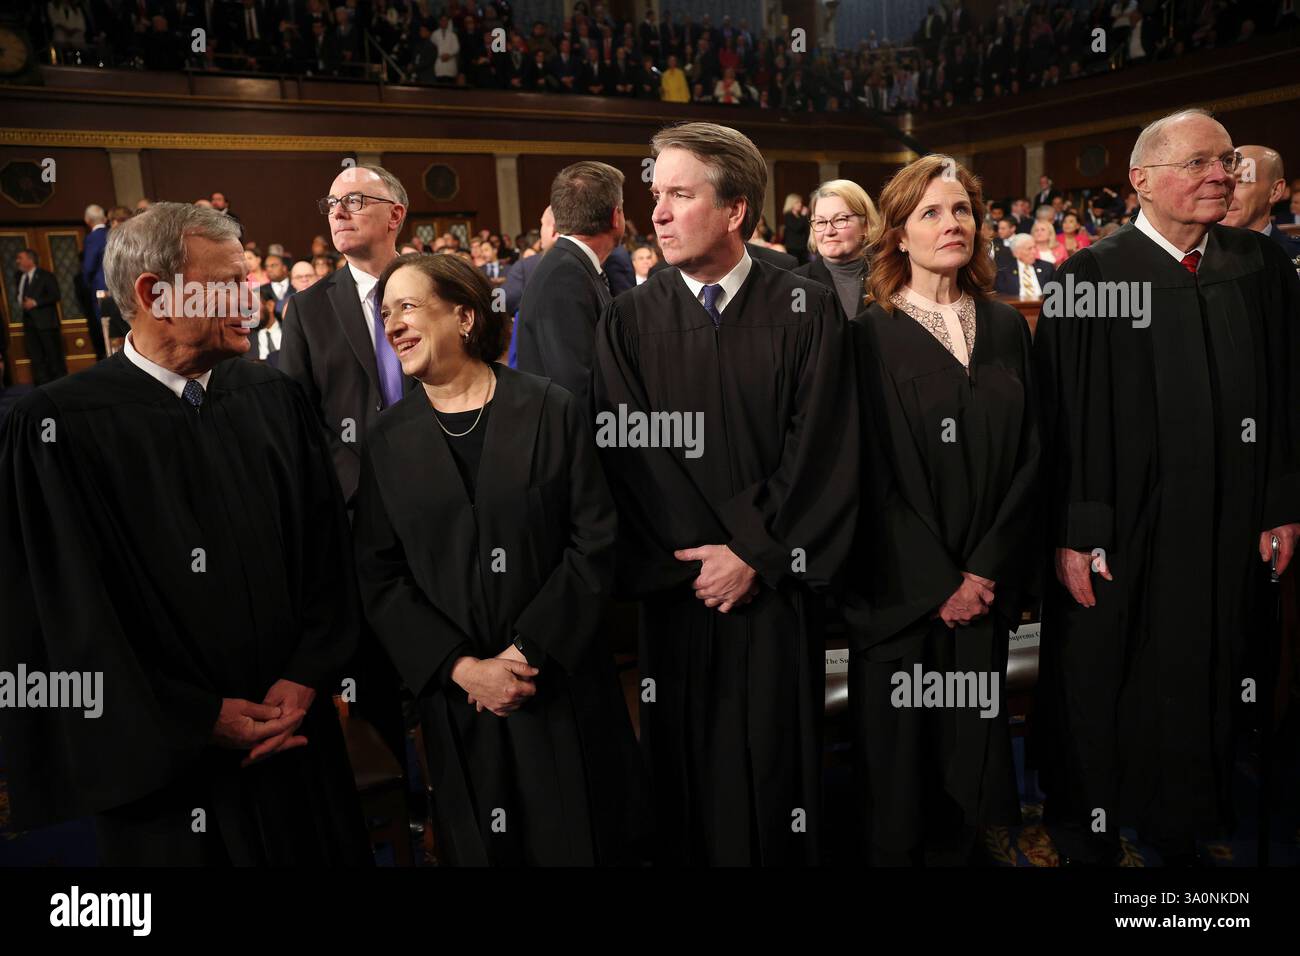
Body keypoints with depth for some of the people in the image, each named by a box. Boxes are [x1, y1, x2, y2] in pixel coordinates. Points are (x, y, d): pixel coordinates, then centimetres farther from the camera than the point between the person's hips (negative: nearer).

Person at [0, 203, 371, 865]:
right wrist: (202, 718, -11)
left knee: (320, 847, 19)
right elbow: (69, 617, -12)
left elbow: (326, 546, 1)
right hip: (161, 757, -3)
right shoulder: (60, 427, -12)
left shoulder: (274, 399, -1)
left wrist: (307, 676, -8)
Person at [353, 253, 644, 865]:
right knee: (477, 845, 16)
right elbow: (380, 576, -1)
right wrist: (462, 667, -12)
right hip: (454, 697, 2)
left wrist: (527, 651, -14)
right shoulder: (388, 440, 2)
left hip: (561, 686, -1)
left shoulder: (552, 411, -5)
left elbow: (594, 542, -7)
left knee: (579, 839, 12)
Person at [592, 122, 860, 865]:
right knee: (687, 767, 11)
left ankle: (786, 851, 33)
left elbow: (824, 450, -6)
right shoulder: (630, 321, 1)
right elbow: (627, 456, -5)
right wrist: (699, 557, -11)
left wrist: (754, 554, -11)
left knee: (779, 762, 10)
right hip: (676, 592, 1)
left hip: (779, 591, 0)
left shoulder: (808, 311, -1)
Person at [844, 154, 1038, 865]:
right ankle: (895, 852, 31)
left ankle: (961, 848, 34)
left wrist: (985, 570, -7)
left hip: (986, 585, 4)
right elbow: (874, 473, -9)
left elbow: (1028, 457, 4)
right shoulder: (872, 335, -6)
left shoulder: (1005, 328, 7)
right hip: (900, 589, -3)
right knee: (901, 747, 9)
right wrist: (938, 583, -11)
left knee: (971, 743, 13)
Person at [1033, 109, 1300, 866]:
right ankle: (1089, 834, 33)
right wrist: (1073, 535, -14)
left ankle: (1184, 830, 39)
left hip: (1227, 534, 4)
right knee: (1100, 691, 10)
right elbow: (1063, 415, -11)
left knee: (1203, 686, 17)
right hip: (1118, 530, -4)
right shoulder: (1091, 276, -9)